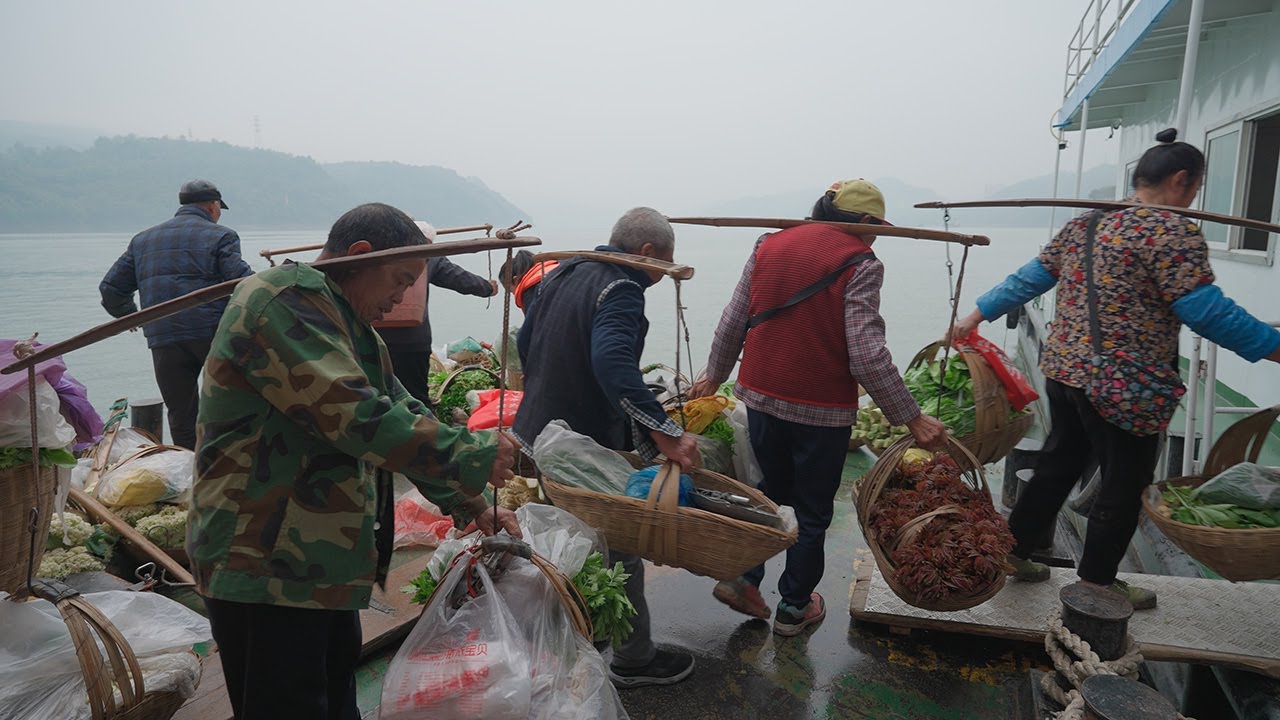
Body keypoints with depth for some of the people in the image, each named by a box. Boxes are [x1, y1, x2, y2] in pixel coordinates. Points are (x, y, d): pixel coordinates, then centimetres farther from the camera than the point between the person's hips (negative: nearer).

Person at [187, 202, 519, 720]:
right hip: (263, 571, -10)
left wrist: (471, 507, 8)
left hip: (323, 566, 10)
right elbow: (356, 417, -28)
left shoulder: (351, 327, 15)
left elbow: (403, 415, 15)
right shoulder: (284, 299, -17)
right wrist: (474, 457, -19)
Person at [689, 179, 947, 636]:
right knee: (812, 512, 13)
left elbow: (732, 324, 8)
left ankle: (742, 577, 17)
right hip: (822, 409, -4)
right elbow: (866, 355, -18)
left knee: (771, 490, 24)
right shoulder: (860, 264, -11)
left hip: (761, 396, 5)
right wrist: (912, 419, -11)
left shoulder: (769, 246, 5)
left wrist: (714, 376, 22)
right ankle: (794, 608, 26)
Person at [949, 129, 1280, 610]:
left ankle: (1014, 552, 29)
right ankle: (1097, 581, 23)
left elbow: (1031, 278, 11)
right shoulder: (1174, 233, -12)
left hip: (1064, 370, 8)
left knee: (1057, 466, 19)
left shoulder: (1086, 223, 10)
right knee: (1125, 482, 10)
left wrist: (975, 316, 15)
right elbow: (1208, 312, -17)